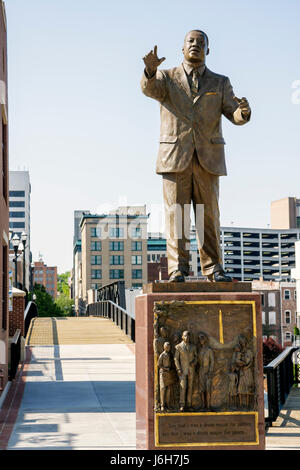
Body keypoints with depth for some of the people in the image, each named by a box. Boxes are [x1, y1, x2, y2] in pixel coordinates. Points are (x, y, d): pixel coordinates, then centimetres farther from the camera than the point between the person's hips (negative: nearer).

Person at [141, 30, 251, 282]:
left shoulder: (220, 83, 13)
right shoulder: (166, 78, 8)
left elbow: (235, 115, 2)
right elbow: (149, 88, -15)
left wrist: (243, 111, -23)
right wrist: (150, 70, -37)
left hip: (207, 158, 1)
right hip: (175, 157, -1)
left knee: (209, 215, -1)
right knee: (176, 214, -4)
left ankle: (213, 269, 3)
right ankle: (177, 270, -2)